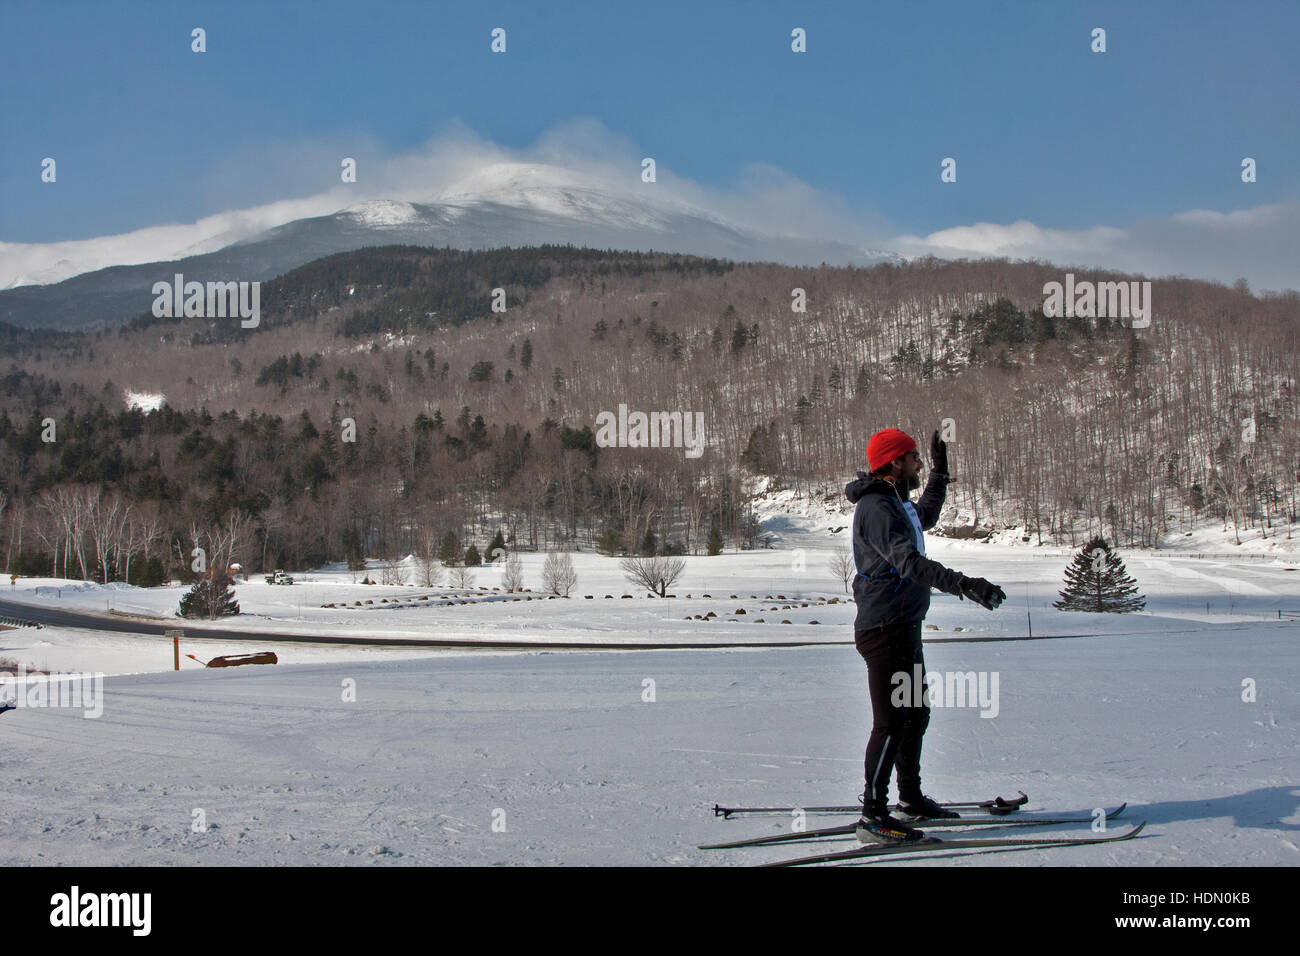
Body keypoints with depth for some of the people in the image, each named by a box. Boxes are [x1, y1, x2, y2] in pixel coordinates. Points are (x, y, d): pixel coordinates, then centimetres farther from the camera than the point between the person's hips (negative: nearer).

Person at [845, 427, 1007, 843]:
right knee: (892, 721, -12)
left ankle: (911, 800, 31)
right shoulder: (877, 508, -17)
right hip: (885, 626, -11)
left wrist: (940, 470, 41)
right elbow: (910, 562, -31)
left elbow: (925, 517, 41)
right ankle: (873, 818, -12)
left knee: (915, 714, 19)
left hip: (904, 627, 11)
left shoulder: (896, 504, 16)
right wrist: (964, 584, -40)